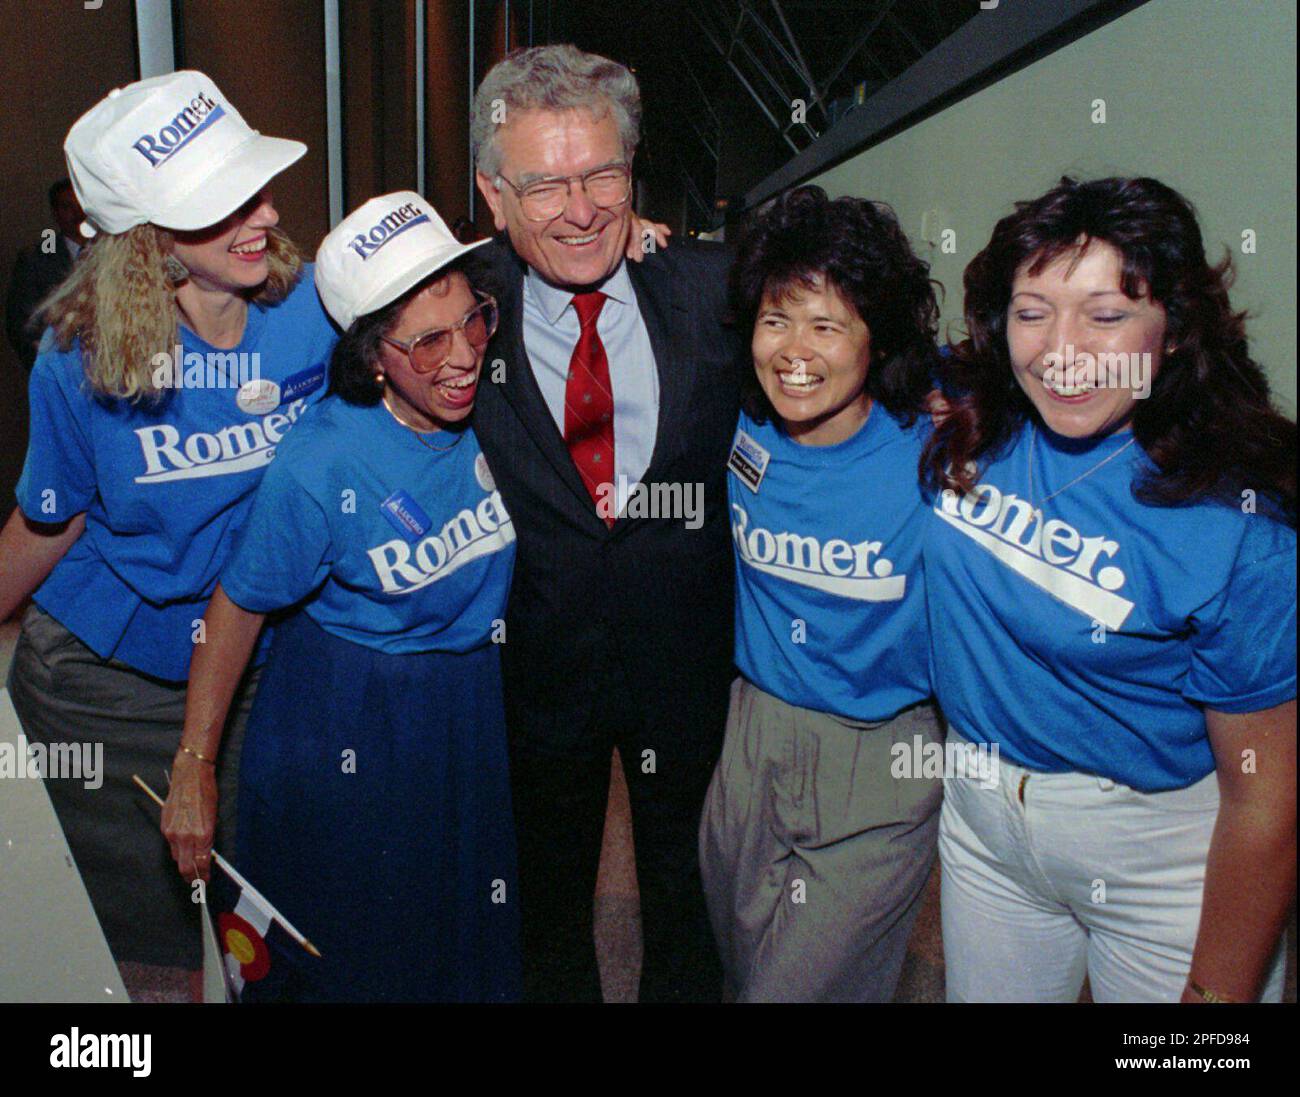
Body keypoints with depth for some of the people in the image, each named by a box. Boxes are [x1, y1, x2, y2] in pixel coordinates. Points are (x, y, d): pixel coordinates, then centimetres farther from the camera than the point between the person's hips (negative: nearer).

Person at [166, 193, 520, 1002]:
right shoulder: (320, 469, -27)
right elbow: (238, 609, -14)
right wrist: (194, 768, -7)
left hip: (481, 700, 4)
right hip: (352, 726, -4)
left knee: (479, 934, 24)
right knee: (356, 945, 17)